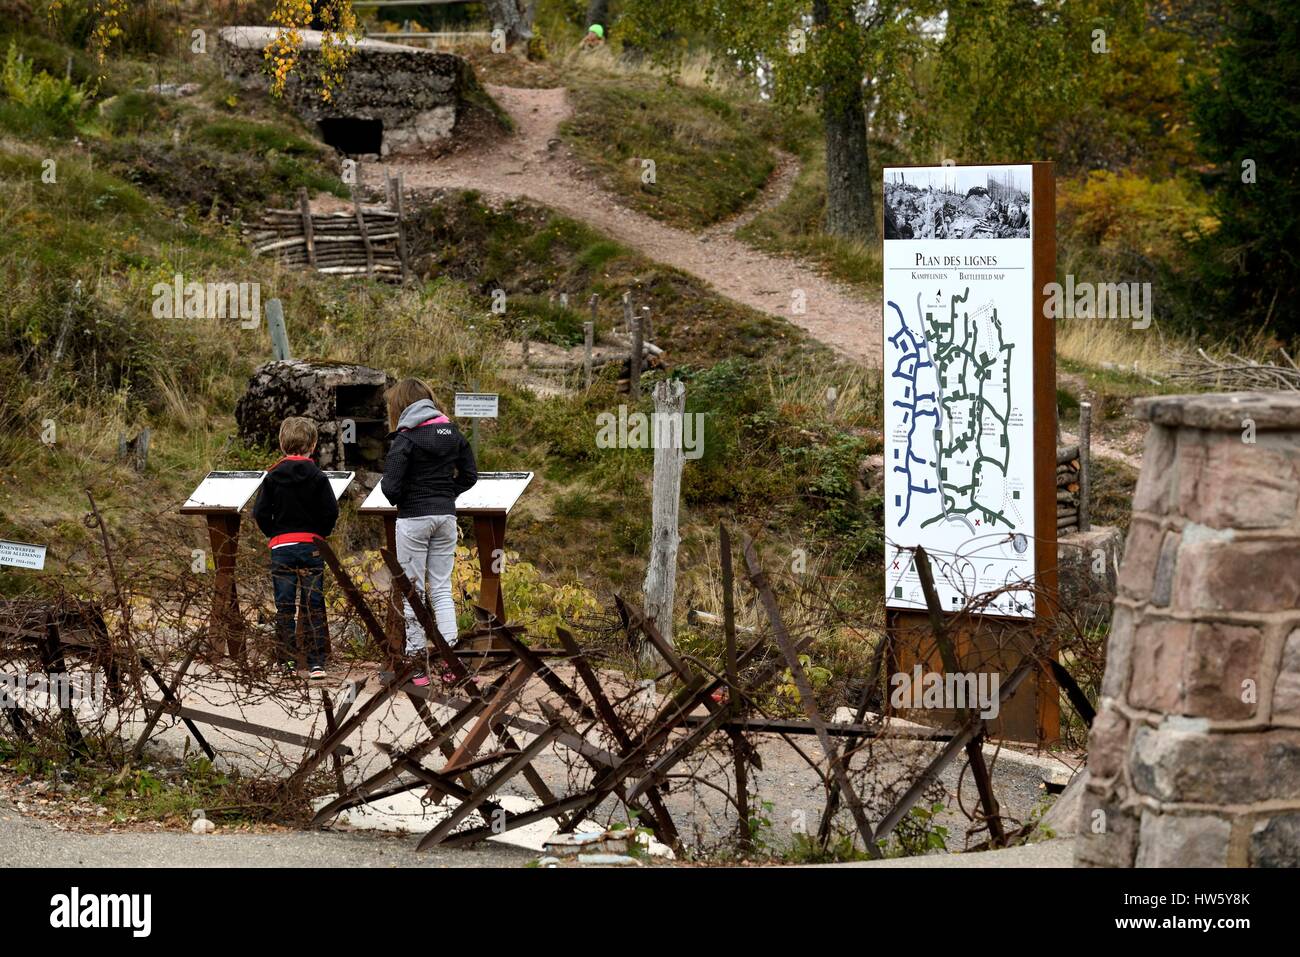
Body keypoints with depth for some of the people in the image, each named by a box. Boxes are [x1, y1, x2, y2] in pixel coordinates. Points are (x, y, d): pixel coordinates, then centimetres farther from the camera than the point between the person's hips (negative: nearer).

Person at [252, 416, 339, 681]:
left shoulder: (273, 477, -2)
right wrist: (320, 533, 10)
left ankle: (287, 664, 5)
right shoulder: (317, 477, -4)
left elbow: (260, 512, -3)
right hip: (311, 547, 0)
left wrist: (274, 534, 12)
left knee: (284, 607, 6)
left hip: (281, 547, 0)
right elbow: (331, 511, -7)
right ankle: (316, 662, 0)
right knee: (314, 606, 4)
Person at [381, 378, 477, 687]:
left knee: (413, 590, 3)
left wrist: (396, 498, 5)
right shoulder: (451, 432, 6)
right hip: (446, 516, 5)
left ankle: (416, 664, 5)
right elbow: (469, 475, 11)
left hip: (413, 519, -5)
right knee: (442, 589, 9)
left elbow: (391, 487, -17)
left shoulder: (406, 439, -13)